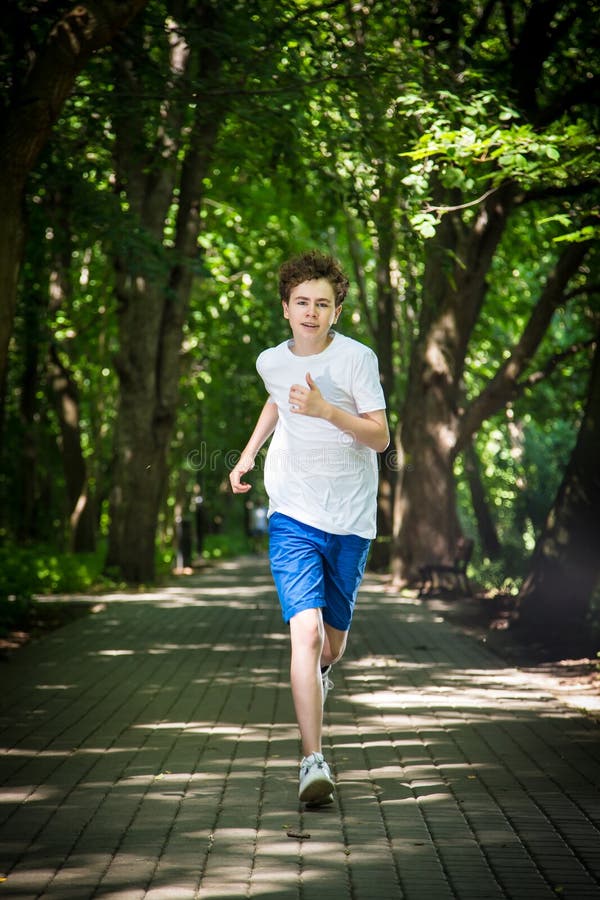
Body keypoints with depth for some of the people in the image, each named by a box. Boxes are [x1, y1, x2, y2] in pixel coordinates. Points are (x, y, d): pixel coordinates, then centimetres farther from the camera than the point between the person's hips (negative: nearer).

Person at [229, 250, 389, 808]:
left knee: (333, 639, 11)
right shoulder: (271, 362, 3)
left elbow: (380, 437, -14)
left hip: (350, 520, 0)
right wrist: (249, 453, 24)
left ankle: (319, 672, 50)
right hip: (292, 516, 1)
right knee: (306, 628, -18)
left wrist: (327, 410, -27)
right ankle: (313, 763, -21)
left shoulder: (357, 359, -8)